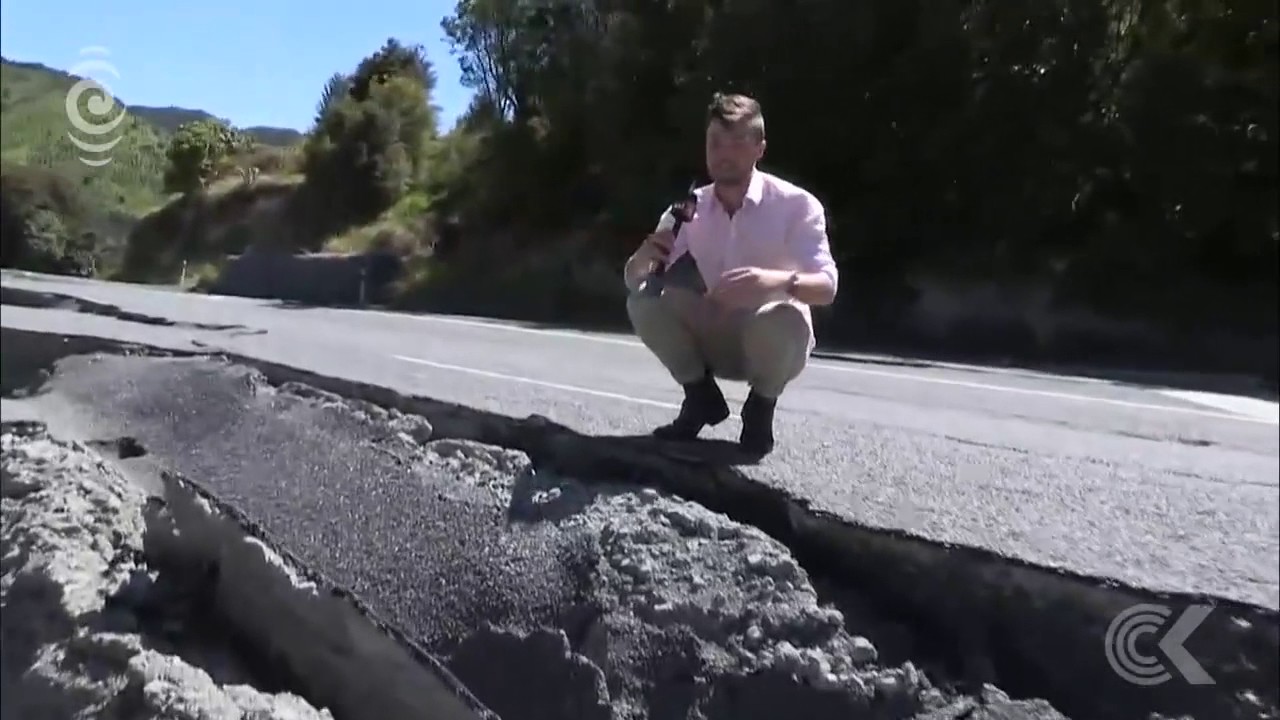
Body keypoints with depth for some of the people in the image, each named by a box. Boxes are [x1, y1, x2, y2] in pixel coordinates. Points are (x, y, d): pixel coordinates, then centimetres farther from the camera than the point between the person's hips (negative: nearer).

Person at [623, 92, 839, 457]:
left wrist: (778, 281, -49)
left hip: (772, 342, -2)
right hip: (710, 338, 3)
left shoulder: (797, 204, -15)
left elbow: (826, 286, -25)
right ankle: (701, 396, -1)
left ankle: (761, 407, -5)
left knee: (783, 317, -37)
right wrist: (643, 257, -33)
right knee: (643, 299, -21)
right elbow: (633, 280, -8)